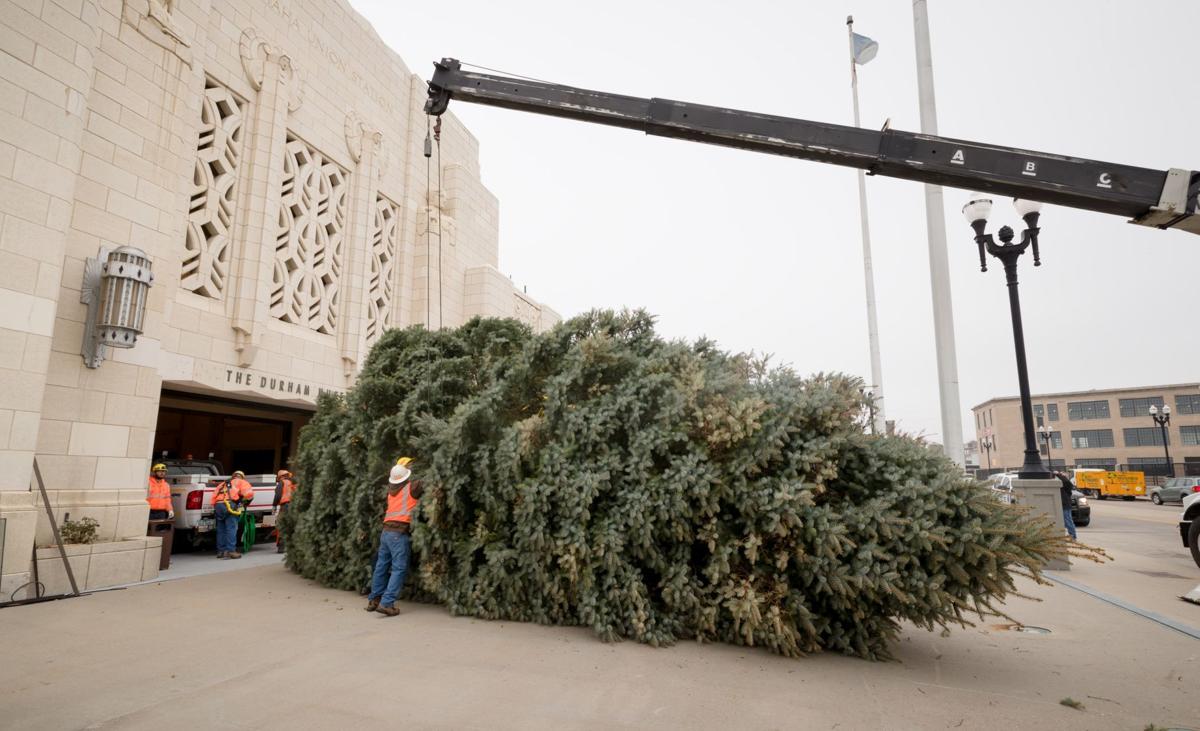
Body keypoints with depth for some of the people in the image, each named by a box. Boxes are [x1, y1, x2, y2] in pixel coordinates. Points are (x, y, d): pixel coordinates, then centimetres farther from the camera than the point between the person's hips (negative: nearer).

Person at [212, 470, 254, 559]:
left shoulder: (224, 484, 34)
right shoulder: (242, 482, 18)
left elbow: (214, 496, 23)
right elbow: (249, 493, 0)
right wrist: (245, 502, 16)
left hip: (218, 505, 6)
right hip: (229, 504, -6)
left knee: (221, 530, 12)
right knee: (231, 529, -6)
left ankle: (221, 551, 16)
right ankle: (230, 551, -11)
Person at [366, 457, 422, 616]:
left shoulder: (391, 490, 16)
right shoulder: (412, 487, -4)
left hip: (386, 531, 7)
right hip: (399, 533, -7)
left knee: (381, 567, 17)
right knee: (399, 569, -5)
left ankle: (373, 600, 27)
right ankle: (386, 603, -11)